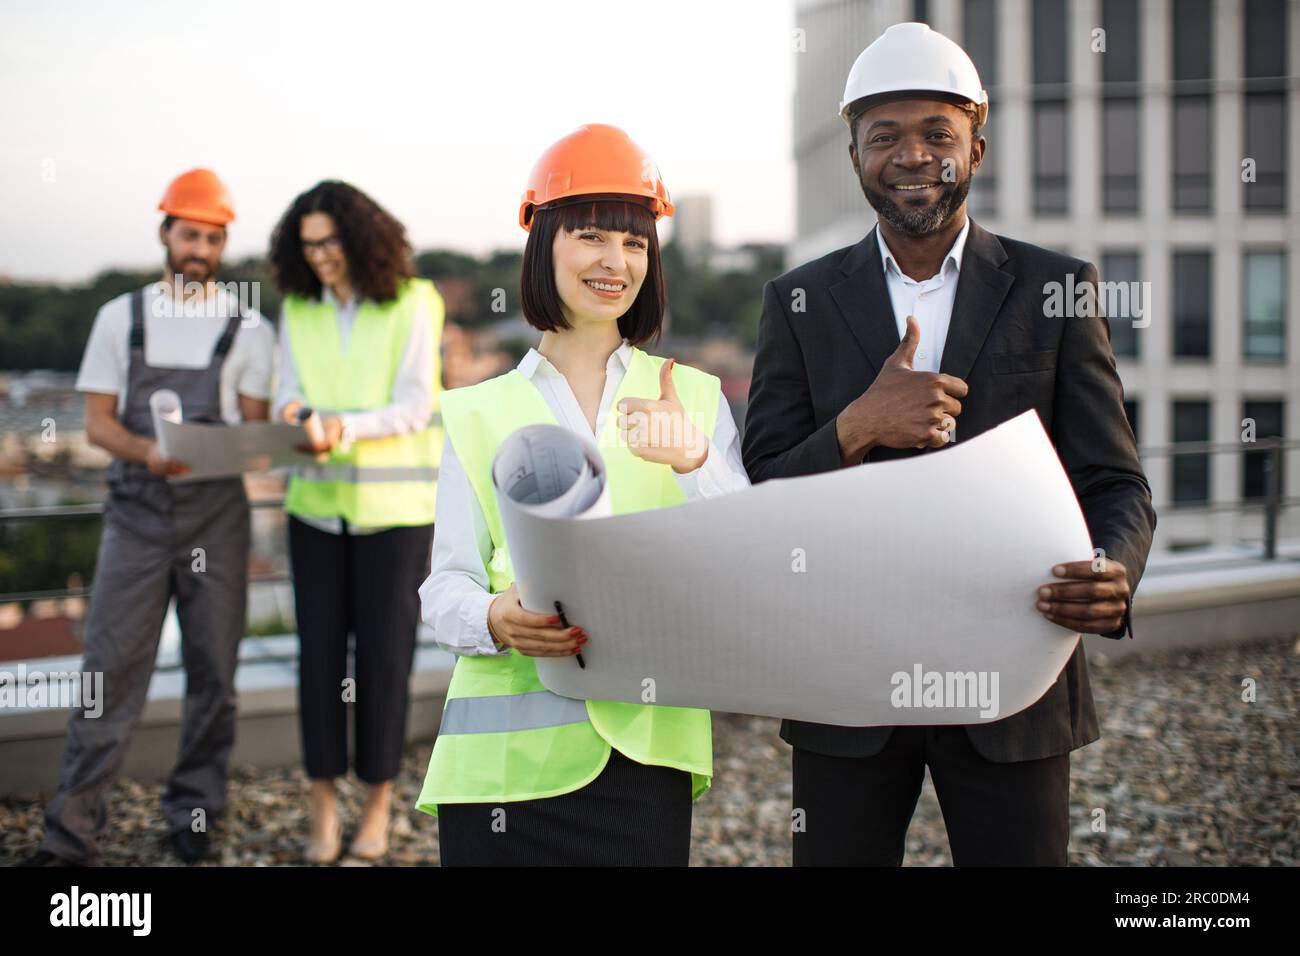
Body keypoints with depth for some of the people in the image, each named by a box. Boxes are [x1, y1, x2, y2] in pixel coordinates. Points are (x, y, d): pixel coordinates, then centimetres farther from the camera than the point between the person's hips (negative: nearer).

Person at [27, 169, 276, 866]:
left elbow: (254, 429, 2)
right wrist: (148, 452, -17)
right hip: (137, 512, 0)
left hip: (216, 513, 0)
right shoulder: (121, 318, 8)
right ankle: (74, 827, 0)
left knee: (213, 671, 4)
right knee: (110, 668, -4)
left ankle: (192, 816, 17)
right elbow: (98, 421, 3)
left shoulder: (248, 329, 6)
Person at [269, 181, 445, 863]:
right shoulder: (298, 309, 5)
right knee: (319, 650, 2)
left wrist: (344, 428, -28)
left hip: (395, 503, -3)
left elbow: (415, 408, -12)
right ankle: (323, 810, 13)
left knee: (384, 653, 1)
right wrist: (292, 414, -21)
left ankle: (378, 805, 16)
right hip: (318, 500, 3)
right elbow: (288, 395, 4)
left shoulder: (412, 303, -8)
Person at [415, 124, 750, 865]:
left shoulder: (695, 399, 10)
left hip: (644, 748, 1)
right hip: (506, 753, 0)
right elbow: (446, 588, 4)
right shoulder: (479, 413, 7)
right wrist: (496, 619, -18)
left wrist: (693, 463, -18)